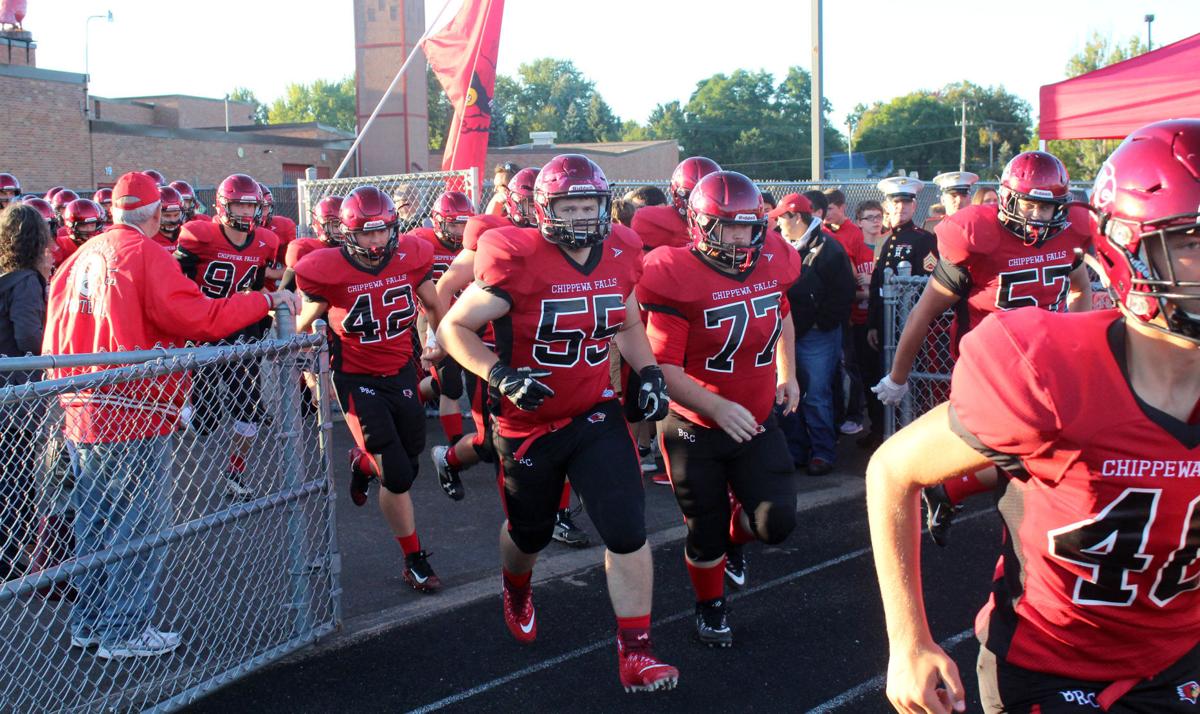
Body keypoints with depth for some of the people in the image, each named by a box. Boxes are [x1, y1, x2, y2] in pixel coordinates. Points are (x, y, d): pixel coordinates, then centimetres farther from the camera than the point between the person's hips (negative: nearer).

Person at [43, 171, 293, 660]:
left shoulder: (80, 258, 11)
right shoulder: (145, 255, -12)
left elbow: (55, 335, 14)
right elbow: (195, 317, -19)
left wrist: (66, 389, 21)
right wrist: (267, 301, -10)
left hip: (83, 414, 8)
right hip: (134, 414, -8)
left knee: (94, 522, 18)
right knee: (139, 525, 2)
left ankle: (89, 622, 29)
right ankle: (125, 632, 8)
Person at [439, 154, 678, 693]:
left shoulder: (620, 255, -4)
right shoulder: (517, 261, -20)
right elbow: (454, 328, -14)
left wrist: (648, 372, -1)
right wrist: (501, 374, -29)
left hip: (596, 415, 3)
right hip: (529, 425, -3)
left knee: (628, 530, -10)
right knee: (529, 533, 19)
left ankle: (635, 655, 3)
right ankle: (516, 595, 55)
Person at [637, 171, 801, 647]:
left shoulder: (771, 264, -3)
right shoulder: (678, 278, -21)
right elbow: (664, 367, -22)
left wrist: (787, 375, 14)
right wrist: (718, 407, -30)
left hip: (756, 422, 4)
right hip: (695, 429, -4)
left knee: (776, 521, -4)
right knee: (706, 532, 9)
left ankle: (735, 533, 33)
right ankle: (711, 608, 38)